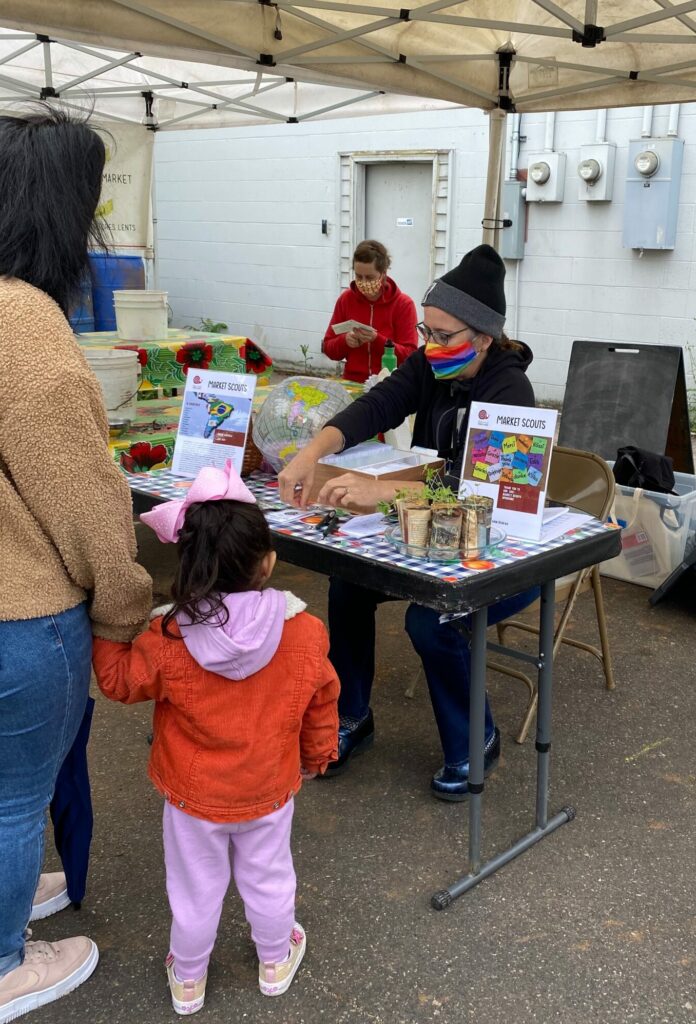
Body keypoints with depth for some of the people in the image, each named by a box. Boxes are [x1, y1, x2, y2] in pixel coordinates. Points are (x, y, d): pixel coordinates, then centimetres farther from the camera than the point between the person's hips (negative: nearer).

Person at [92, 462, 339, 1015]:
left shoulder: (169, 639, -27)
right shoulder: (304, 631, -20)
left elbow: (119, 679, -9)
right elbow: (322, 701, -5)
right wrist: (317, 755, 14)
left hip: (194, 795, -1)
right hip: (269, 791, 1)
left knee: (196, 890, 20)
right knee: (268, 879, 25)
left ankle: (188, 979, 43)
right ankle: (276, 960, 48)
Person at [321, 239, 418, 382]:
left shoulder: (404, 304, -2)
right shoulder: (345, 299, 6)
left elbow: (410, 357, -7)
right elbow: (328, 348, 10)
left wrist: (377, 340, -19)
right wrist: (345, 341, -10)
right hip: (352, 383, 2)